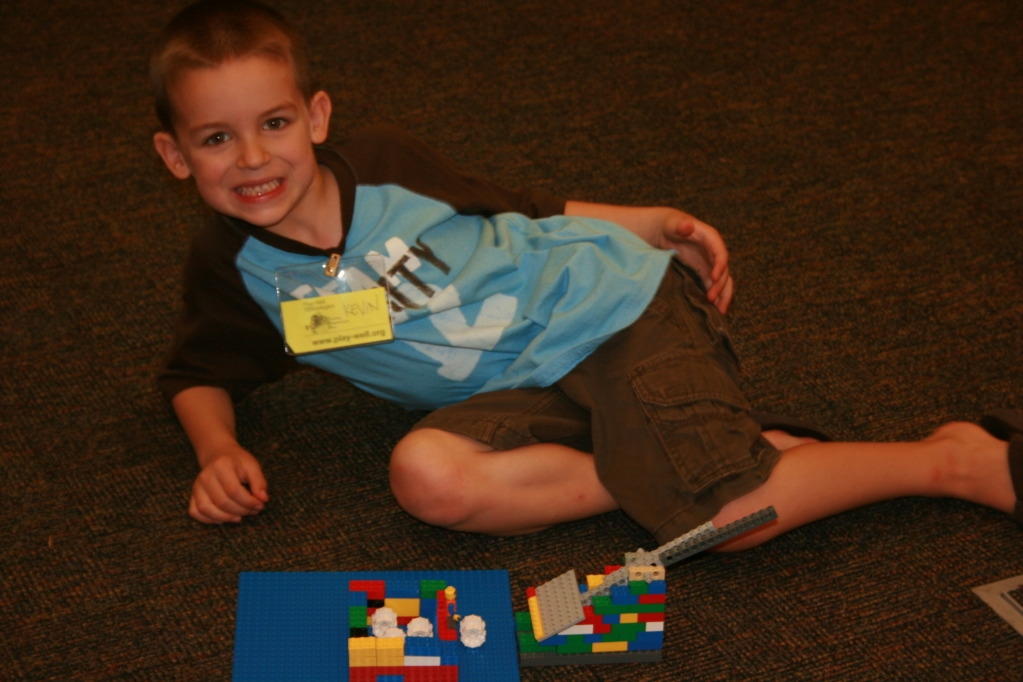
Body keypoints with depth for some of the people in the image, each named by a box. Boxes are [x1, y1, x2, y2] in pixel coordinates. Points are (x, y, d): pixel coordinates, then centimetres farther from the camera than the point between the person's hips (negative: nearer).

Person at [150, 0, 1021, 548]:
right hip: (523, 392, 4)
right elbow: (198, 372, 16)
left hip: (605, 302, -3)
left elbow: (518, 209, 9)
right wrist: (219, 449, -6)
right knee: (426, 474, -31)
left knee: (729, 514, -24)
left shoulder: (382, 162, -5)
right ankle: (690, 453, -20)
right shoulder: (232, 270, 0)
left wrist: (658, 222, 2)